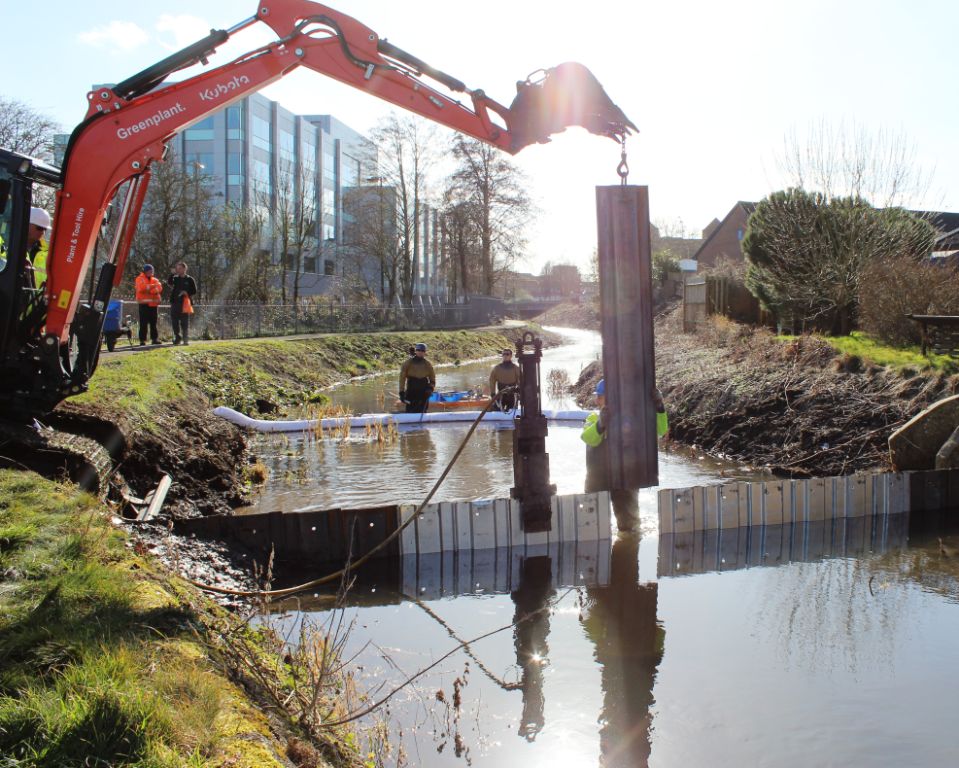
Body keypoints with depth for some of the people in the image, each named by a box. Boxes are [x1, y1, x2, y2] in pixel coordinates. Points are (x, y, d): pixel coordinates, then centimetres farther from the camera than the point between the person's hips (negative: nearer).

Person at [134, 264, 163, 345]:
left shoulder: (155, 280, 15)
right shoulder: (140, 279, 2)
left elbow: (159, 288, -2)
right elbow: (142, 287, -16)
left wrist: (148, 289, -17)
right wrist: (153, 286, -18)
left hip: (153, 304, 5)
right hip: (144, 303, -5)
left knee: (153, 322, 7)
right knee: (143, 323, -6)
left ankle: (154, 338, 11)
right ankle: (142, 339, -5)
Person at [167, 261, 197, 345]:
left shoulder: (190, 279, 5)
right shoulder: (175, 278, 12)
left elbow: (194, 291, 5)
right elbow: (169, 283, -8)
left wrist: (187, 293, -12)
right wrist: (172, 273, -14)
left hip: (185, 303, -3)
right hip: (175, 303, 3)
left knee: (185, 322, -2)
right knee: (174, 321, 4)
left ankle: (186, 339, 2)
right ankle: (177, 337, 17)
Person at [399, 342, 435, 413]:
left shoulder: (427, 364, 6)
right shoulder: (408, 363, -1)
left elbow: (432, 378, 14)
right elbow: (402, 378, -1)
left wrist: (431, 388, -5)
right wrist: (401, 392, -6)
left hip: (423, 394, 2)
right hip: (411, 393, -2)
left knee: (422, 412, 2)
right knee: (410, 413, -3)